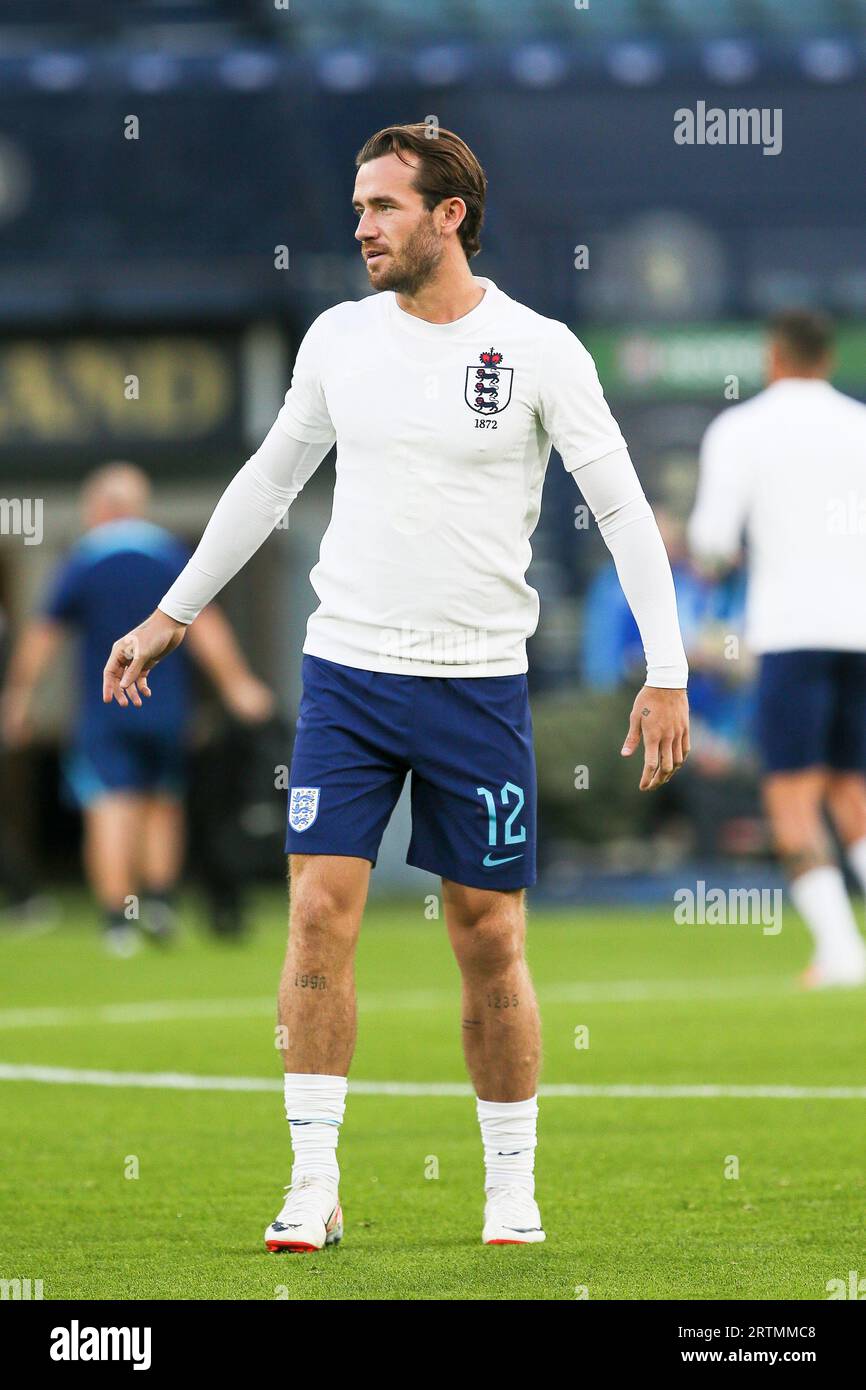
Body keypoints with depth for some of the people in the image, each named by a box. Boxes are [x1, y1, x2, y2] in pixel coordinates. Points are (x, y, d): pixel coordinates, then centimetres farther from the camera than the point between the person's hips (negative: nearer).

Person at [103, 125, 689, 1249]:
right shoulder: (340, 339, 5)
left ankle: (513, 1188, 15)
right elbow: (269, 480, 19)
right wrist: (171, 616, 22)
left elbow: (625, 511, -3)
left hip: (480, 682, -2)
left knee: (489, 940, 3)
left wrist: (666, 674, -10)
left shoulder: (539, 352, -5)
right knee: (320, 913, -8)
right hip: (347, 670, 2)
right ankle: (313, 1187, -4)